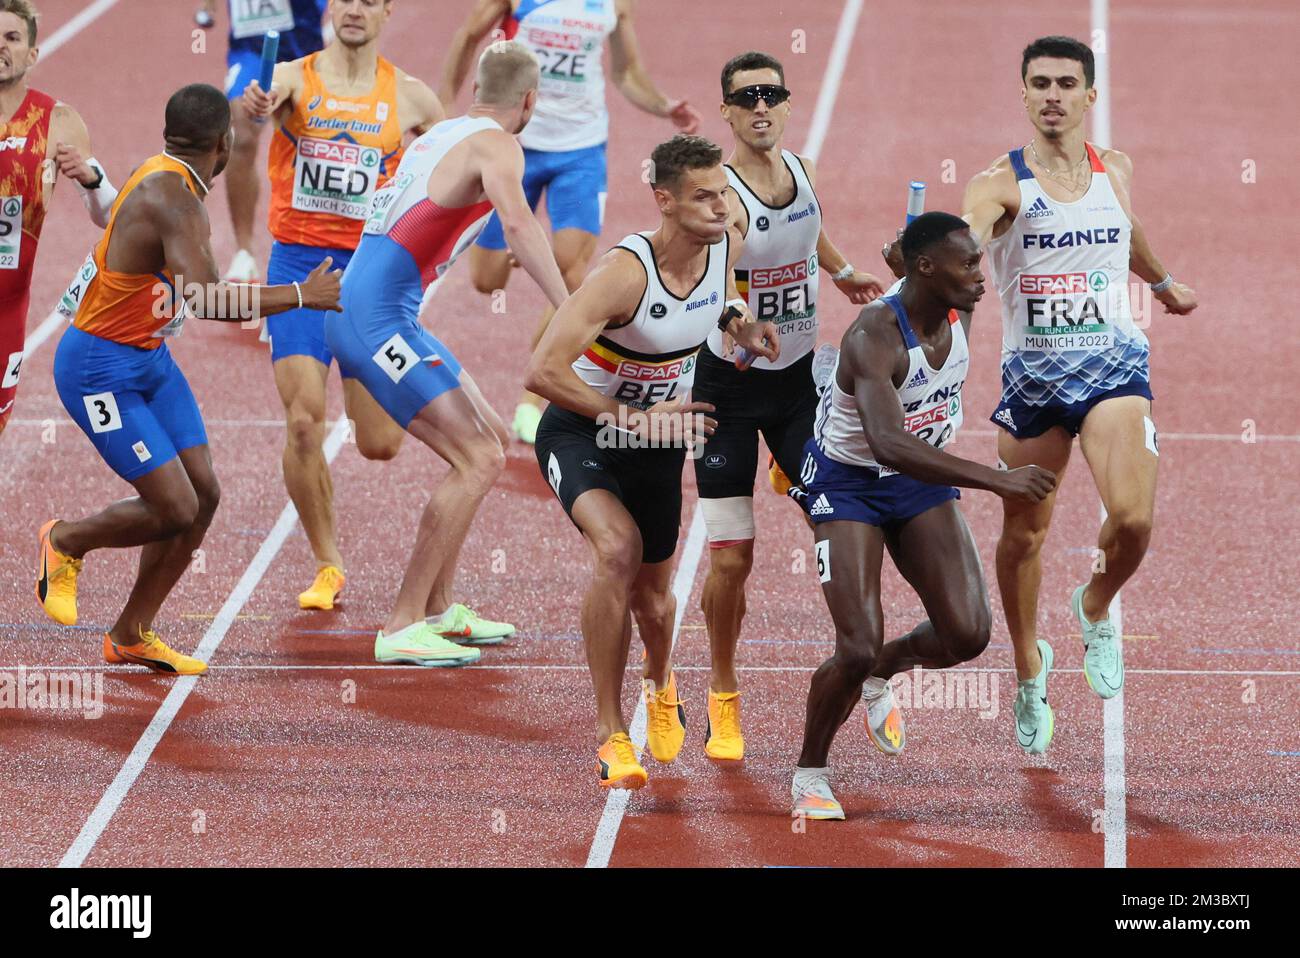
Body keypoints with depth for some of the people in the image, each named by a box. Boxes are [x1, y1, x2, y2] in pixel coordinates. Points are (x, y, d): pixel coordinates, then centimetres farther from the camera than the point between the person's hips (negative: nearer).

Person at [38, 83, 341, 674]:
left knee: (203, 494, 3)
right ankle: (65, 543, 16)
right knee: (175, 509, -12)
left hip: (150, 359, 10)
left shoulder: (165, 179, 4)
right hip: (100, 370, -10)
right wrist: (301, 296, -30)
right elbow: (207, 302, -37)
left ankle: (131, 636, 15)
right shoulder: (172, 201, -27)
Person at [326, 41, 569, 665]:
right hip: (376, 319, -10)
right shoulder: (495, 146, -10)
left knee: (490, 442, 18)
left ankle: (436, 610, 23)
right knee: (477, 462, -13)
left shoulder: (440, 135, 18)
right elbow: (518, 223, -29)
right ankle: (401, 629, -15)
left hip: (360, 311, 10)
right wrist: (569, 311, -35)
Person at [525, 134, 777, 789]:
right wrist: (632, 418, -35)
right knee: (617, 548, -31)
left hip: (658, 433, 6)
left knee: (652, 594, 12)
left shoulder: (725, 246, -10)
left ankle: (660, 687, 50)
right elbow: (543, 371, -34)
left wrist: (740, 323, -5)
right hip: (580, 432, -6)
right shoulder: (625, 272, -31)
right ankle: (611, 735, -22)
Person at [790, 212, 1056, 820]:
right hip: (850, 484, -6)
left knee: (968, 635, -8)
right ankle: (810, 775, 10)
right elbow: (888, 444, -46)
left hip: (921, 479, 6)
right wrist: (996, 480, -50)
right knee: (857, 650, -16)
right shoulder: (874, 337, -32)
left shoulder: (957, 314, -9)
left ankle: (880, 676, 25)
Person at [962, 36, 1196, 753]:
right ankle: (1029, 668, 31)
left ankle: (1096, 609, 14)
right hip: (1031, 371, -1)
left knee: (1132, 517, -19)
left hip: (1111, 365, 1)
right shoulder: (1001, 184, -8)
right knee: (1023, 533, 7)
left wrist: (1163, 283, 47)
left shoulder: (1114, 171, 5)